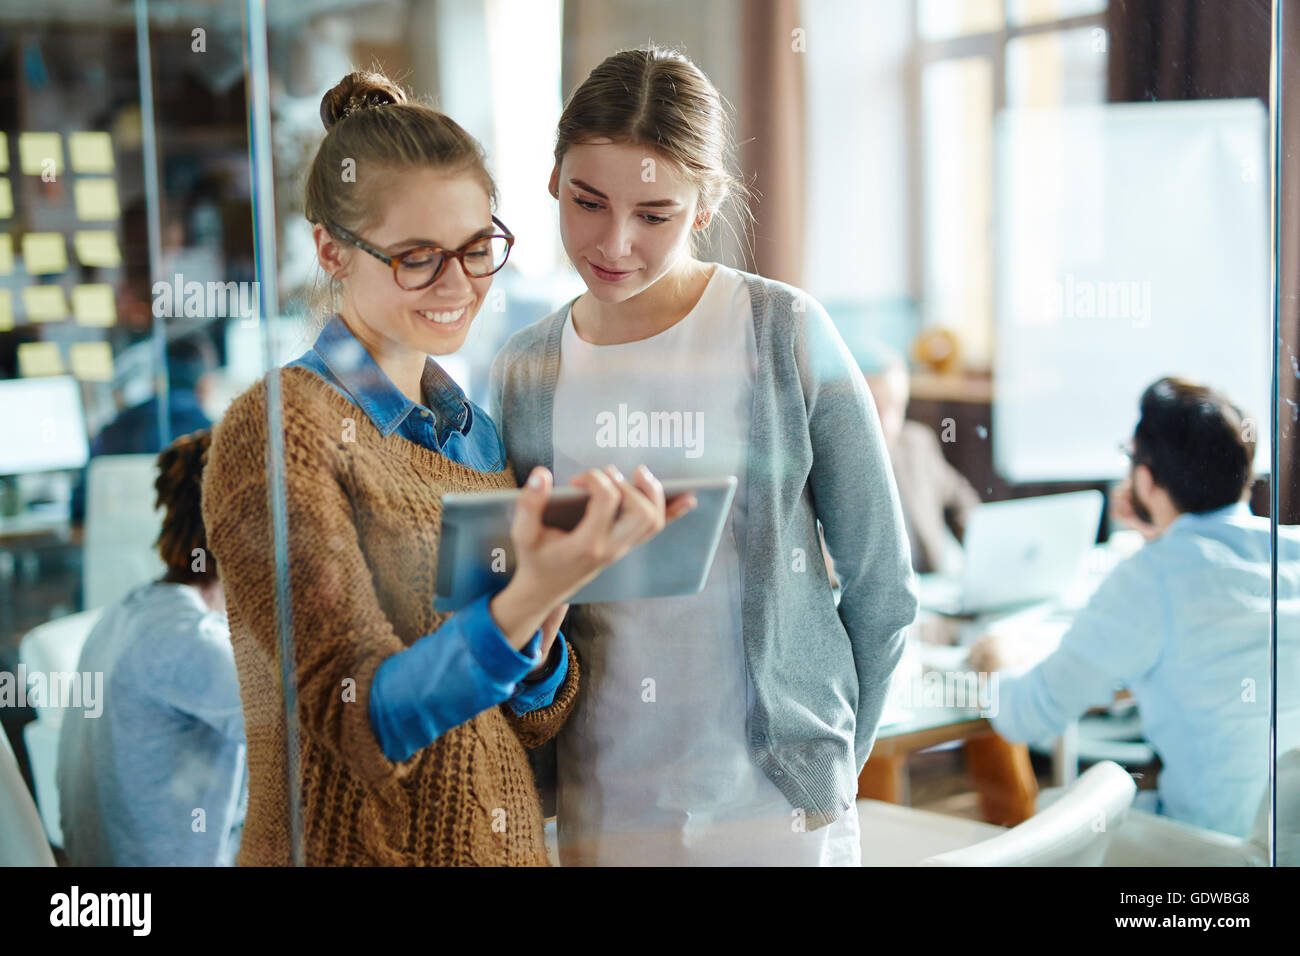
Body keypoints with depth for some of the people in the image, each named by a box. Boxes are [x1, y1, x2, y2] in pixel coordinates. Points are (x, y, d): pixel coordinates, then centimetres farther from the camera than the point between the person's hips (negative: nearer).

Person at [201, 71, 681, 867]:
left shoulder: (482, 435, 4)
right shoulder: (274, 434, -15)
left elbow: (533, 723, 4)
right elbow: (363, 720, -23)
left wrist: (536, 642, -16)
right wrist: (522, 604, -37)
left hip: (510, 838, 6)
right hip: (353, 846, -6)